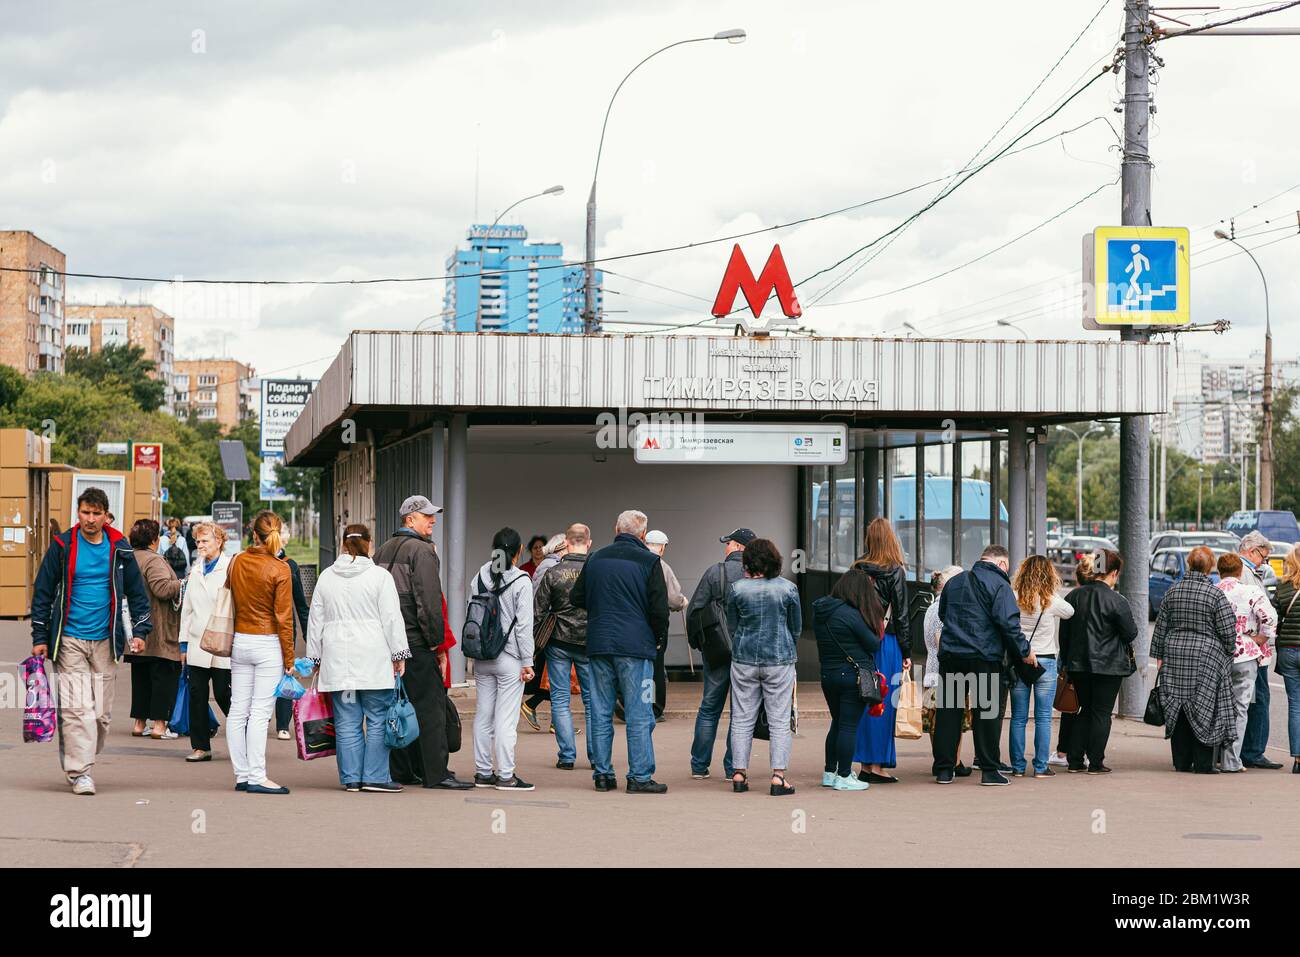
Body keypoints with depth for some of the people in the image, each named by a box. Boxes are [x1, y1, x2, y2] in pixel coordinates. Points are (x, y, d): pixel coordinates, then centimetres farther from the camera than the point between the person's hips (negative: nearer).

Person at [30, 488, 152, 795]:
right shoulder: (63, 547, 0)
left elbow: (137, 593, 15)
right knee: (76, 707, -12)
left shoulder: (119, 549, 6)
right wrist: (40, 637, 1)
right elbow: (42, 593, 5)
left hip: (105, 641, 2)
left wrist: (140, 630, 5)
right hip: (69, 640, -2)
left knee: (101, 712, 3)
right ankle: (79, 771, -9)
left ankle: (76, 762, 20)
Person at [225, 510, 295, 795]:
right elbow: (284, 618, -10)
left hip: (239, 641, 5)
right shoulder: (279, 569, -11)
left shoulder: (236, 563, 2)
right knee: (260, 712, -5)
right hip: (268, 644, -5)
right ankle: (257, 777, -7)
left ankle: (241, 775, 11)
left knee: (238, 710, 7)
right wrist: (289, 658, -5)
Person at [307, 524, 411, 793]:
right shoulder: (380, 576, -4)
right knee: (378, 719, 2)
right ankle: (375, 777, -1)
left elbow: (315, 620, 13)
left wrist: (316, 658, 19)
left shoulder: (326, 577, 9)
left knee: (347, 722, 7)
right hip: (373, 659, -4)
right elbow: (392, 619, -5)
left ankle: (351, 778, 8)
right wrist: (399, 655, 0)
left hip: (337, 659, 4)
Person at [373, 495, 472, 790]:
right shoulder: (422, 551, -10)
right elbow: (429, 601, -16)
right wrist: (438, 642, -9)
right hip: (416, 642, -8)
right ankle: (436, 773, -7)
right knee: (429, 706, -5)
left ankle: (400, 770, 13)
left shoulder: (383, 551, 15)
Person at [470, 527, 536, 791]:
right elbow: (524, 624, -11)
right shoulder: (521, 581, -10)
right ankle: (506, 775, -3)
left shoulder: (480, 577, 4)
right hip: (509, 658, -5)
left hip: (482, 657, 5)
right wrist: (527, 662, -6)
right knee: (506, 719, -4)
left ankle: (483, 772, 14)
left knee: (483, 716, 10)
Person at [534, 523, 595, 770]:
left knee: (560, 699, 6)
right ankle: (596, 756, 9)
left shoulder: (553, 573, -7)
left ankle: (567, 756, 3)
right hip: (590, 643, 1)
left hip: (559, 643, -1)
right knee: (592, 699, 10)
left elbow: (538, 612, -5)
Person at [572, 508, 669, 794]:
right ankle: (640, 777, -2)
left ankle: (603, 774, 11)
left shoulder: (596, 558, 9)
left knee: (600, 712, 9)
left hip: (598, 643, 5)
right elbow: (659, 608, -8)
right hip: (635, 646, -5)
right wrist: (659, 638, 8)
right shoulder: (649, 561, -6)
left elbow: (576, 598, 16)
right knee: (639, 714, -1)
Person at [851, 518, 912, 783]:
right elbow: (901, 615, -6)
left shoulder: (857, 569, 3)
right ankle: (876, 765, -1)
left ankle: (865, 764, 12)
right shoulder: (895, 572, -8)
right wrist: (907, 652, 0)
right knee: (883, 702, 0)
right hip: (887, 642, -4)